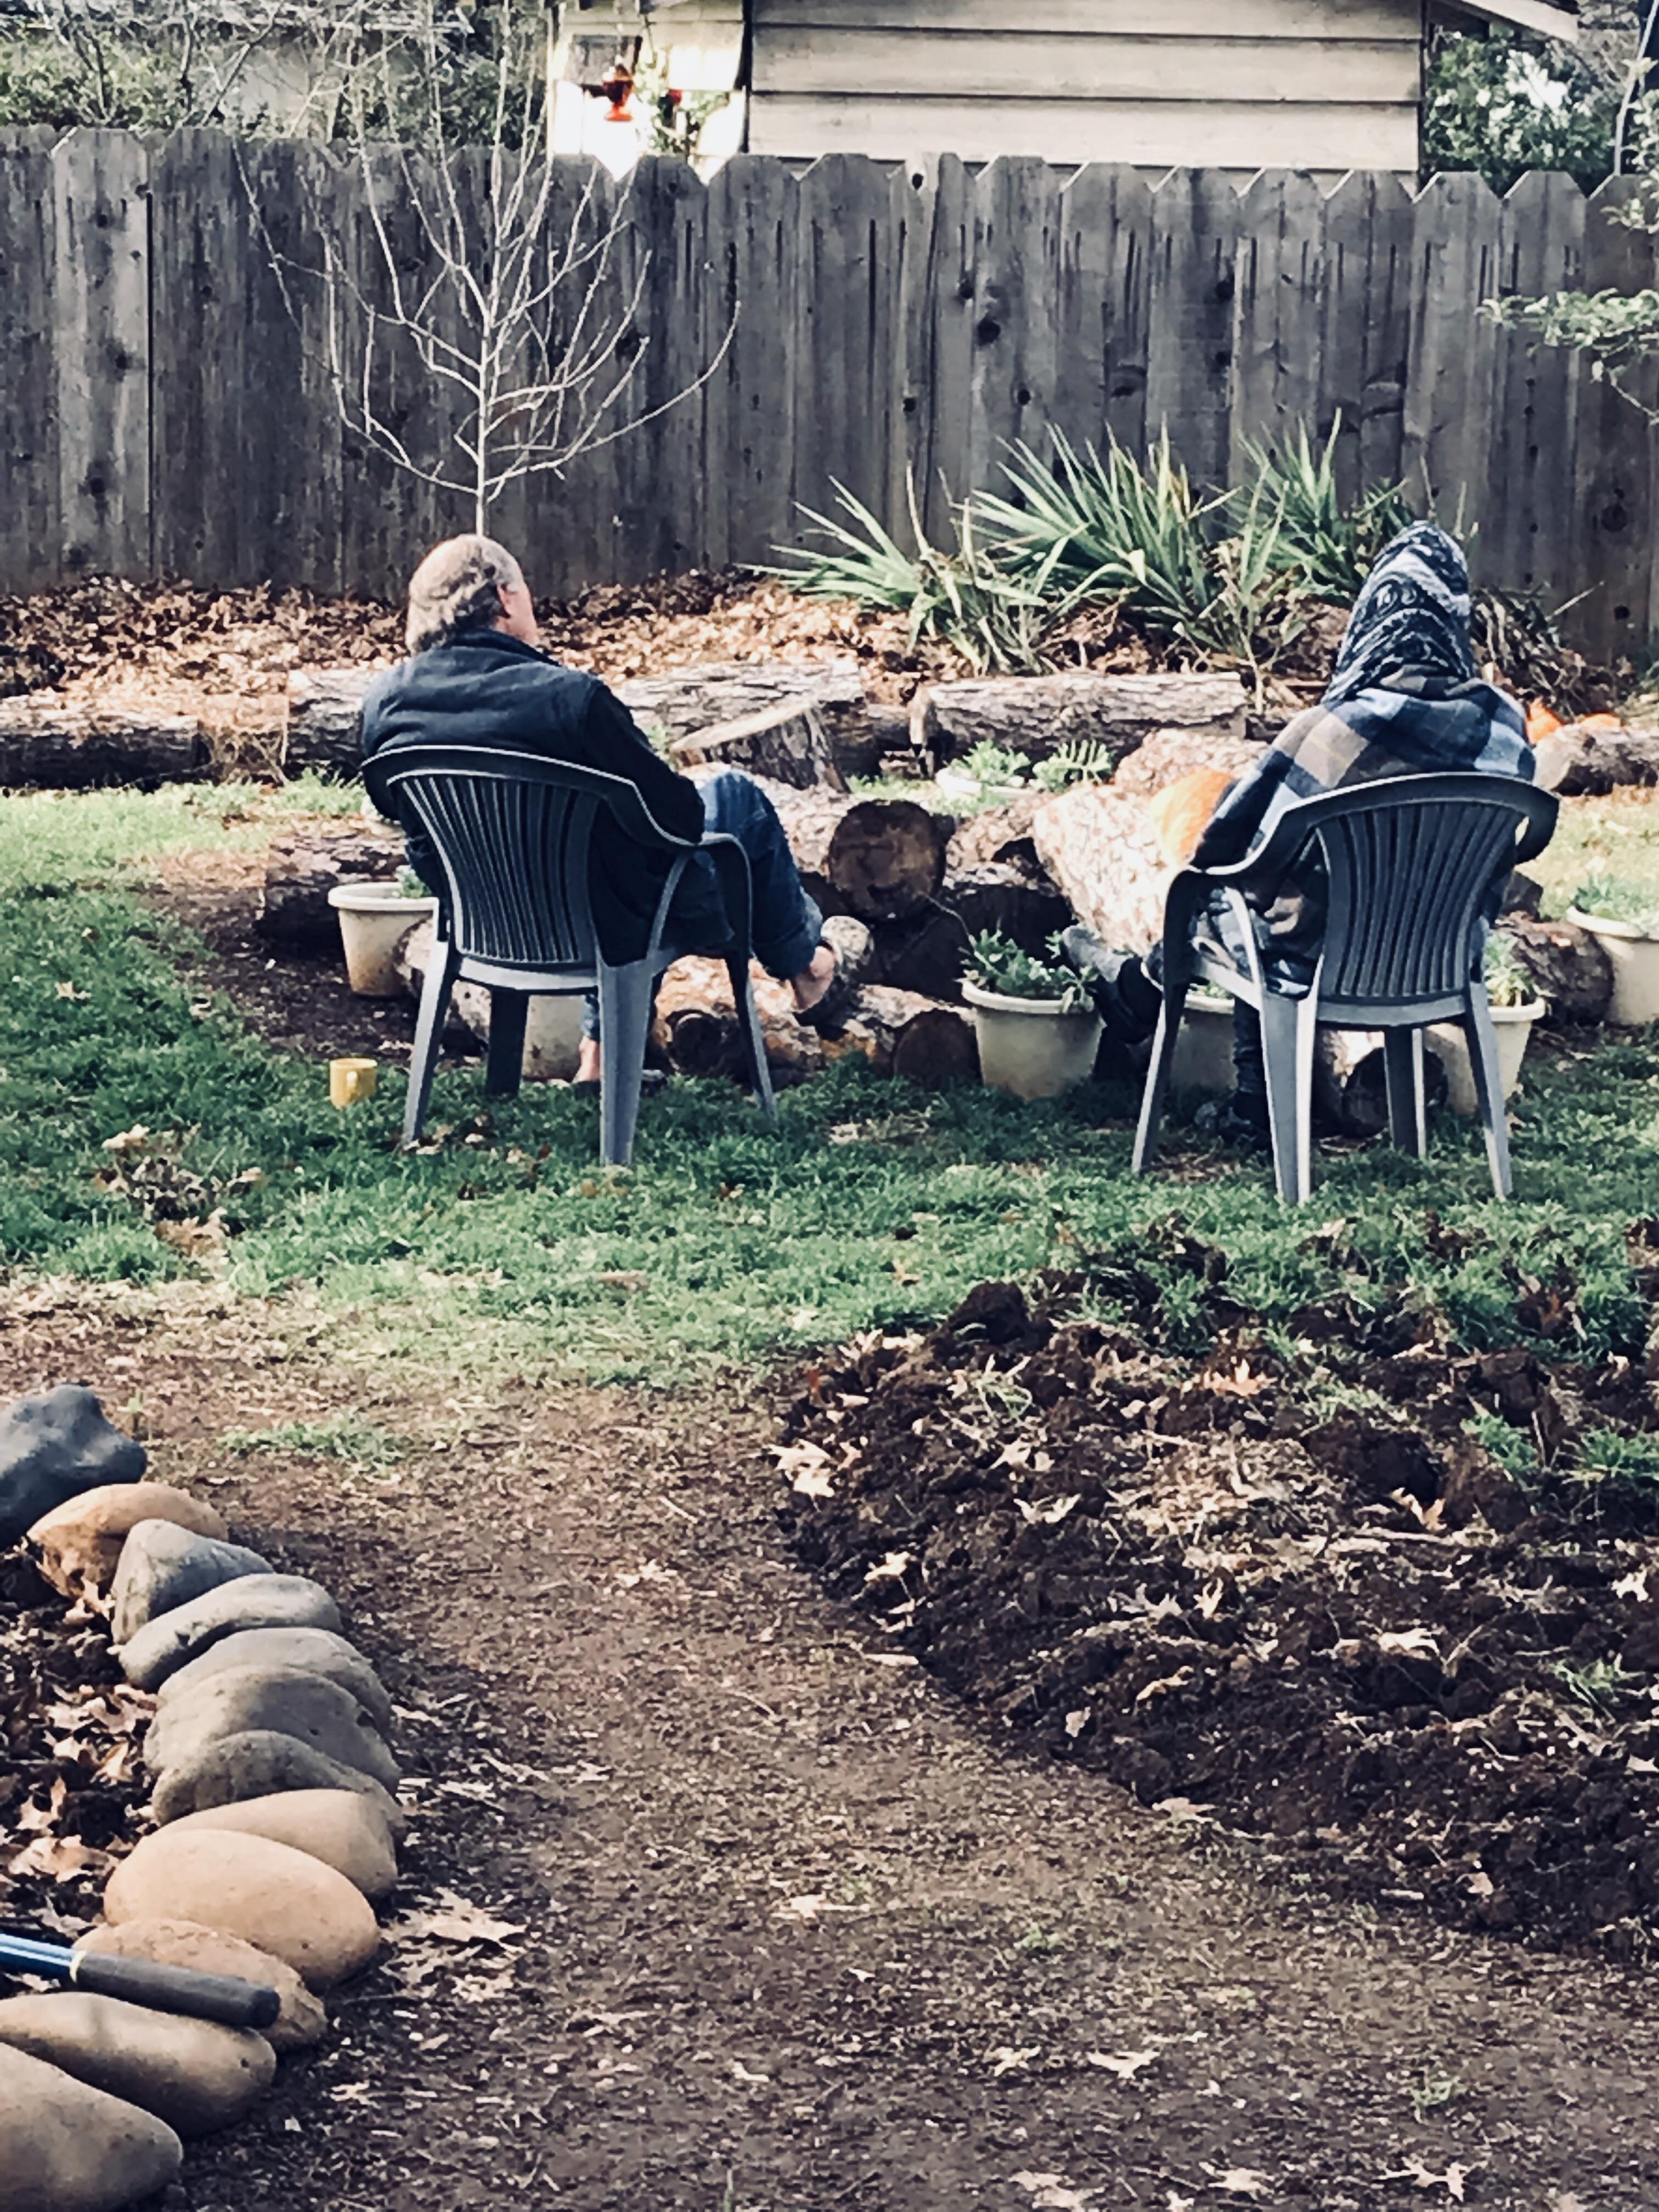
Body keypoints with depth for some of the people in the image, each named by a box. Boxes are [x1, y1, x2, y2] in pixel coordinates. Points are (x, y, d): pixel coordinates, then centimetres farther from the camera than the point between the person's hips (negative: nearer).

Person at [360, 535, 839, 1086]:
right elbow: (680, 814, -20)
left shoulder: (384, 700, -12)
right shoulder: (569, 697, -29)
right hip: (612, 926, -5)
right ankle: (802, 965, 42)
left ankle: (600, 1048, 36)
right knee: (737, 795, 20)